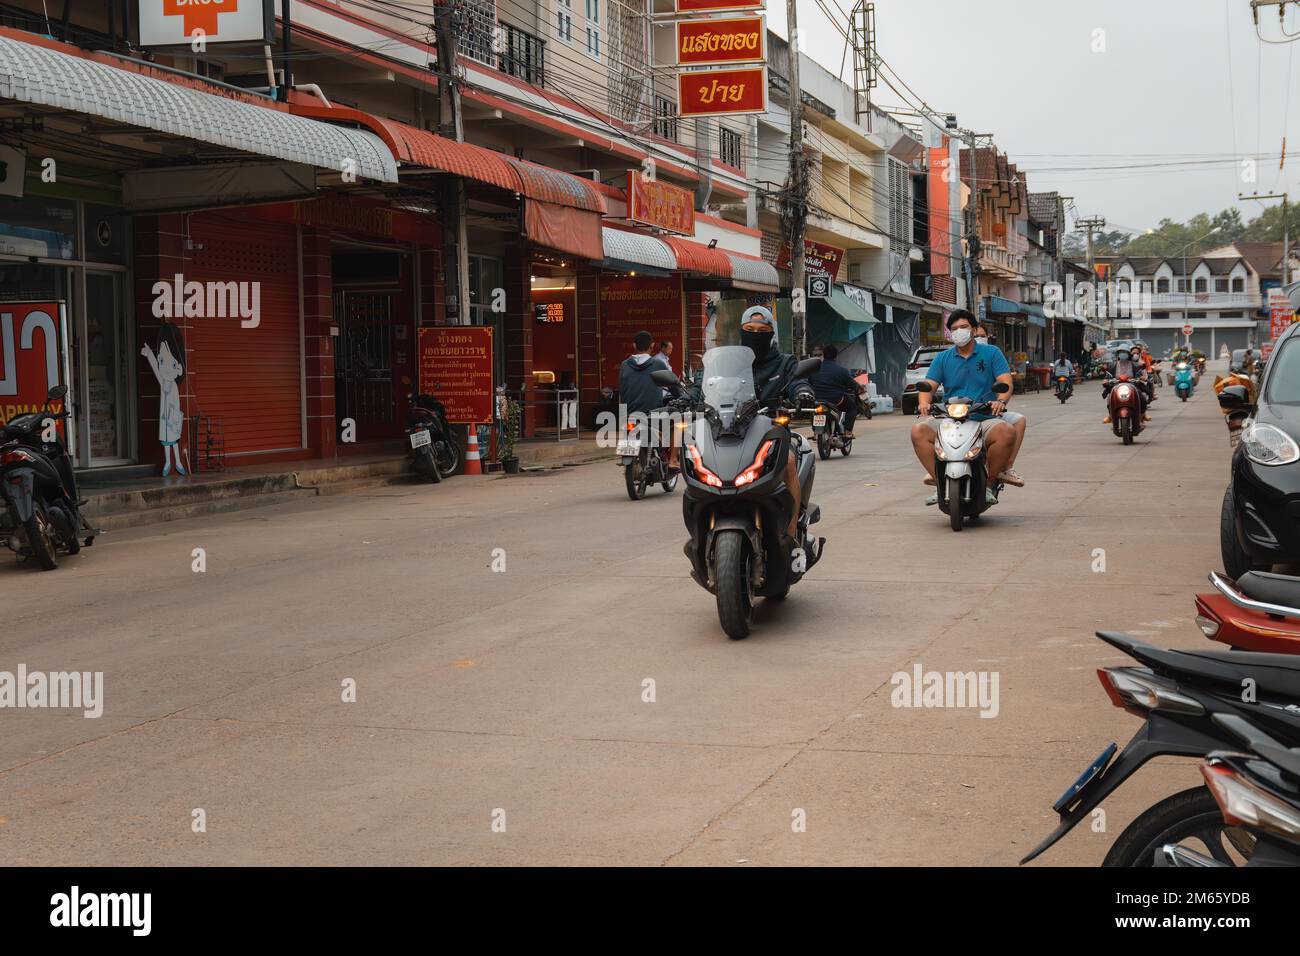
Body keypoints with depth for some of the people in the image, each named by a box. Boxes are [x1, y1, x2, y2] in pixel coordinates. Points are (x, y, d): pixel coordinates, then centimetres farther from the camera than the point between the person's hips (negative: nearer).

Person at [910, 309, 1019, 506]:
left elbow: (1006, 381, -3)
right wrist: (924, 402, -20)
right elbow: (928, 385, 5)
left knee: (1007, 433, -34)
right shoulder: (942, 358, 15)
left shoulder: (992, 353, 9)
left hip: (984, 420, -2)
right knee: (919, 431, -26)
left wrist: (1001, 400, -26)